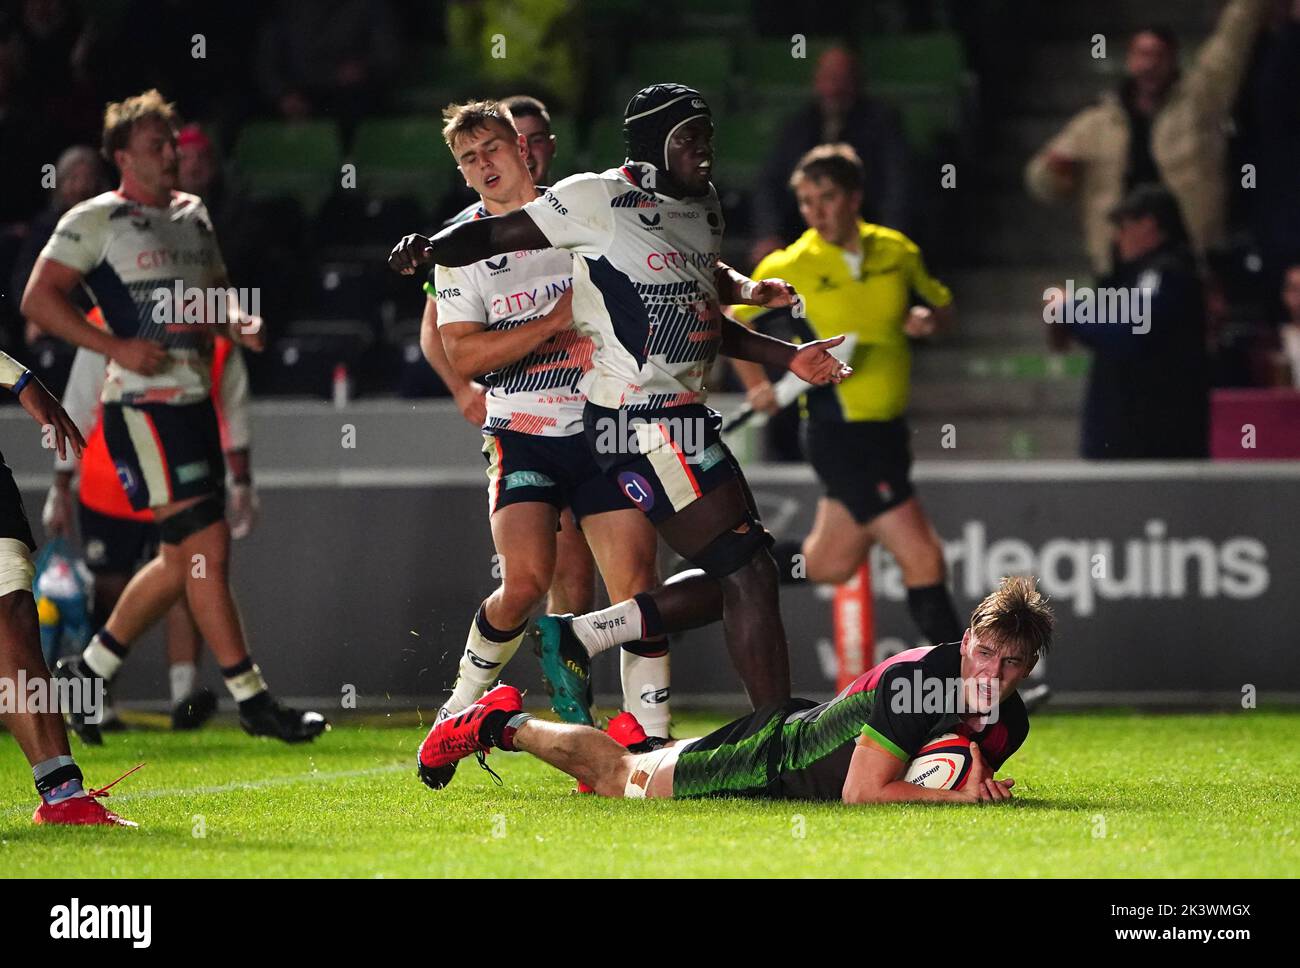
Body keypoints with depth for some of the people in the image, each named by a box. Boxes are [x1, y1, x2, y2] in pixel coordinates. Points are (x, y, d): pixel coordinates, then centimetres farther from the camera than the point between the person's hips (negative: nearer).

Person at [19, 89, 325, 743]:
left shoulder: (193, 214, 18)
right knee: (206, 546, -11)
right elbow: (38, 298, -8)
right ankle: (252, 700, -9)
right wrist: (117, 346, -17)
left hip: (194, 400, 8)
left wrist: (236, 321, 4)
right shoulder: (96, 220, -4)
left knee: (184, 560, 10)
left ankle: (86, 671, 23)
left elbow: (217, 292, 28)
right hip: (143, 403, -8)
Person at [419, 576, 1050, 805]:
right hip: (771, 754, -6)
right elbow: (862, 792, -38)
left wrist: (976, 776, -18)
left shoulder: (1009, 724, -14)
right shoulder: (915, 679, -37)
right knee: (622, 779, 12)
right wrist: (956, 796, -36)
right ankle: (504, 724, 30)